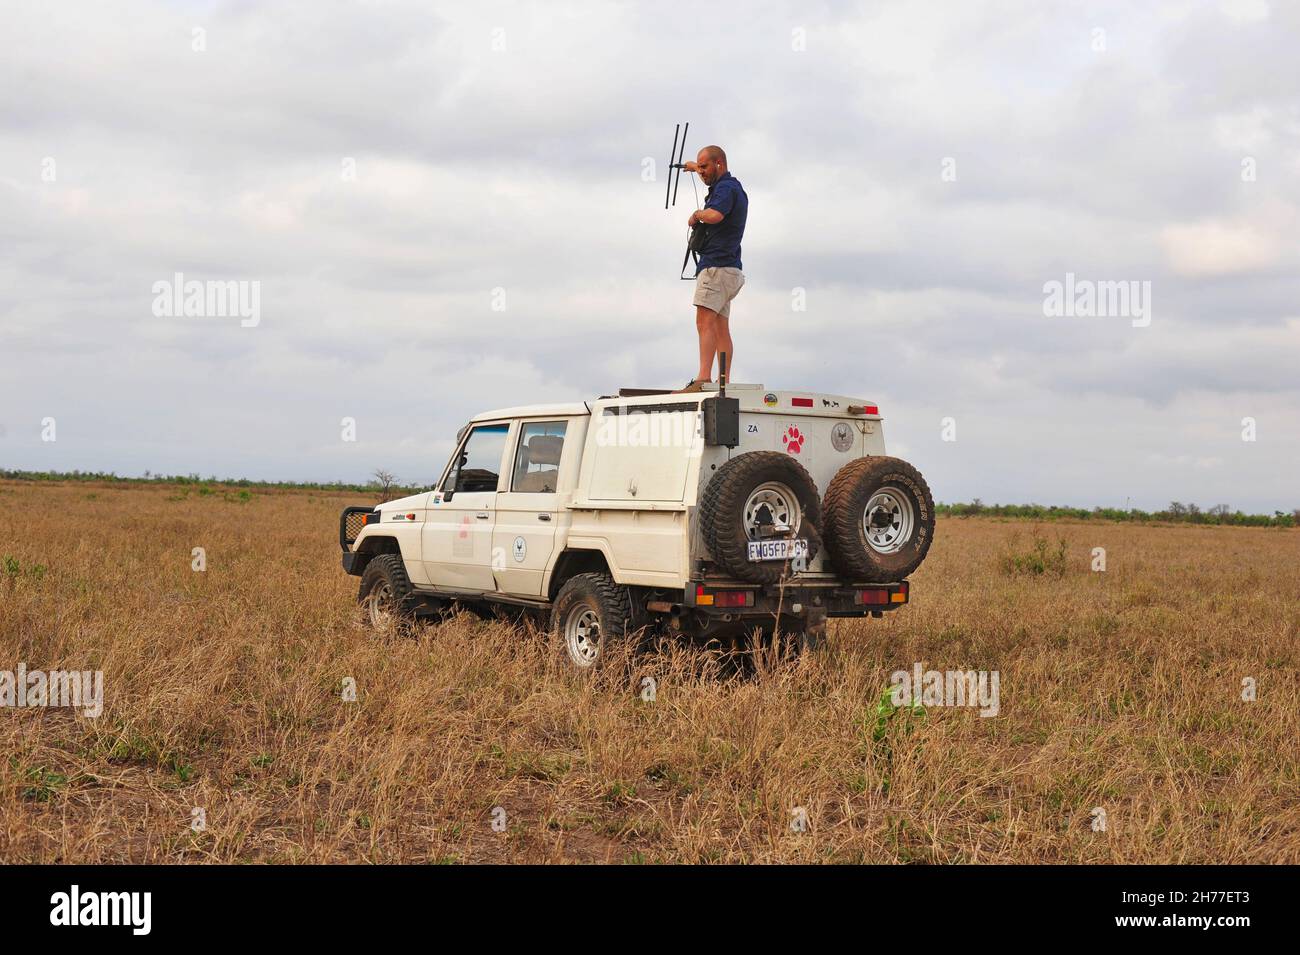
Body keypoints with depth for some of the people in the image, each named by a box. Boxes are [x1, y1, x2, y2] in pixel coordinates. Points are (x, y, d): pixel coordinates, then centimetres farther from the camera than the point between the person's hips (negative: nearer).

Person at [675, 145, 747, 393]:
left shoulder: (726, 188, -10)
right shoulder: (733, 186, 22)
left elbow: (715, 215, -31)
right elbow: (716, 177, 48)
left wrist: (697, 213, -11)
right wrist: (694, 167, 64)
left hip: (716, 266, -11)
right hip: (727, 268, 11)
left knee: (705, 322, -21)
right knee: (721, 329, 8)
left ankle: (703, 379, -33)